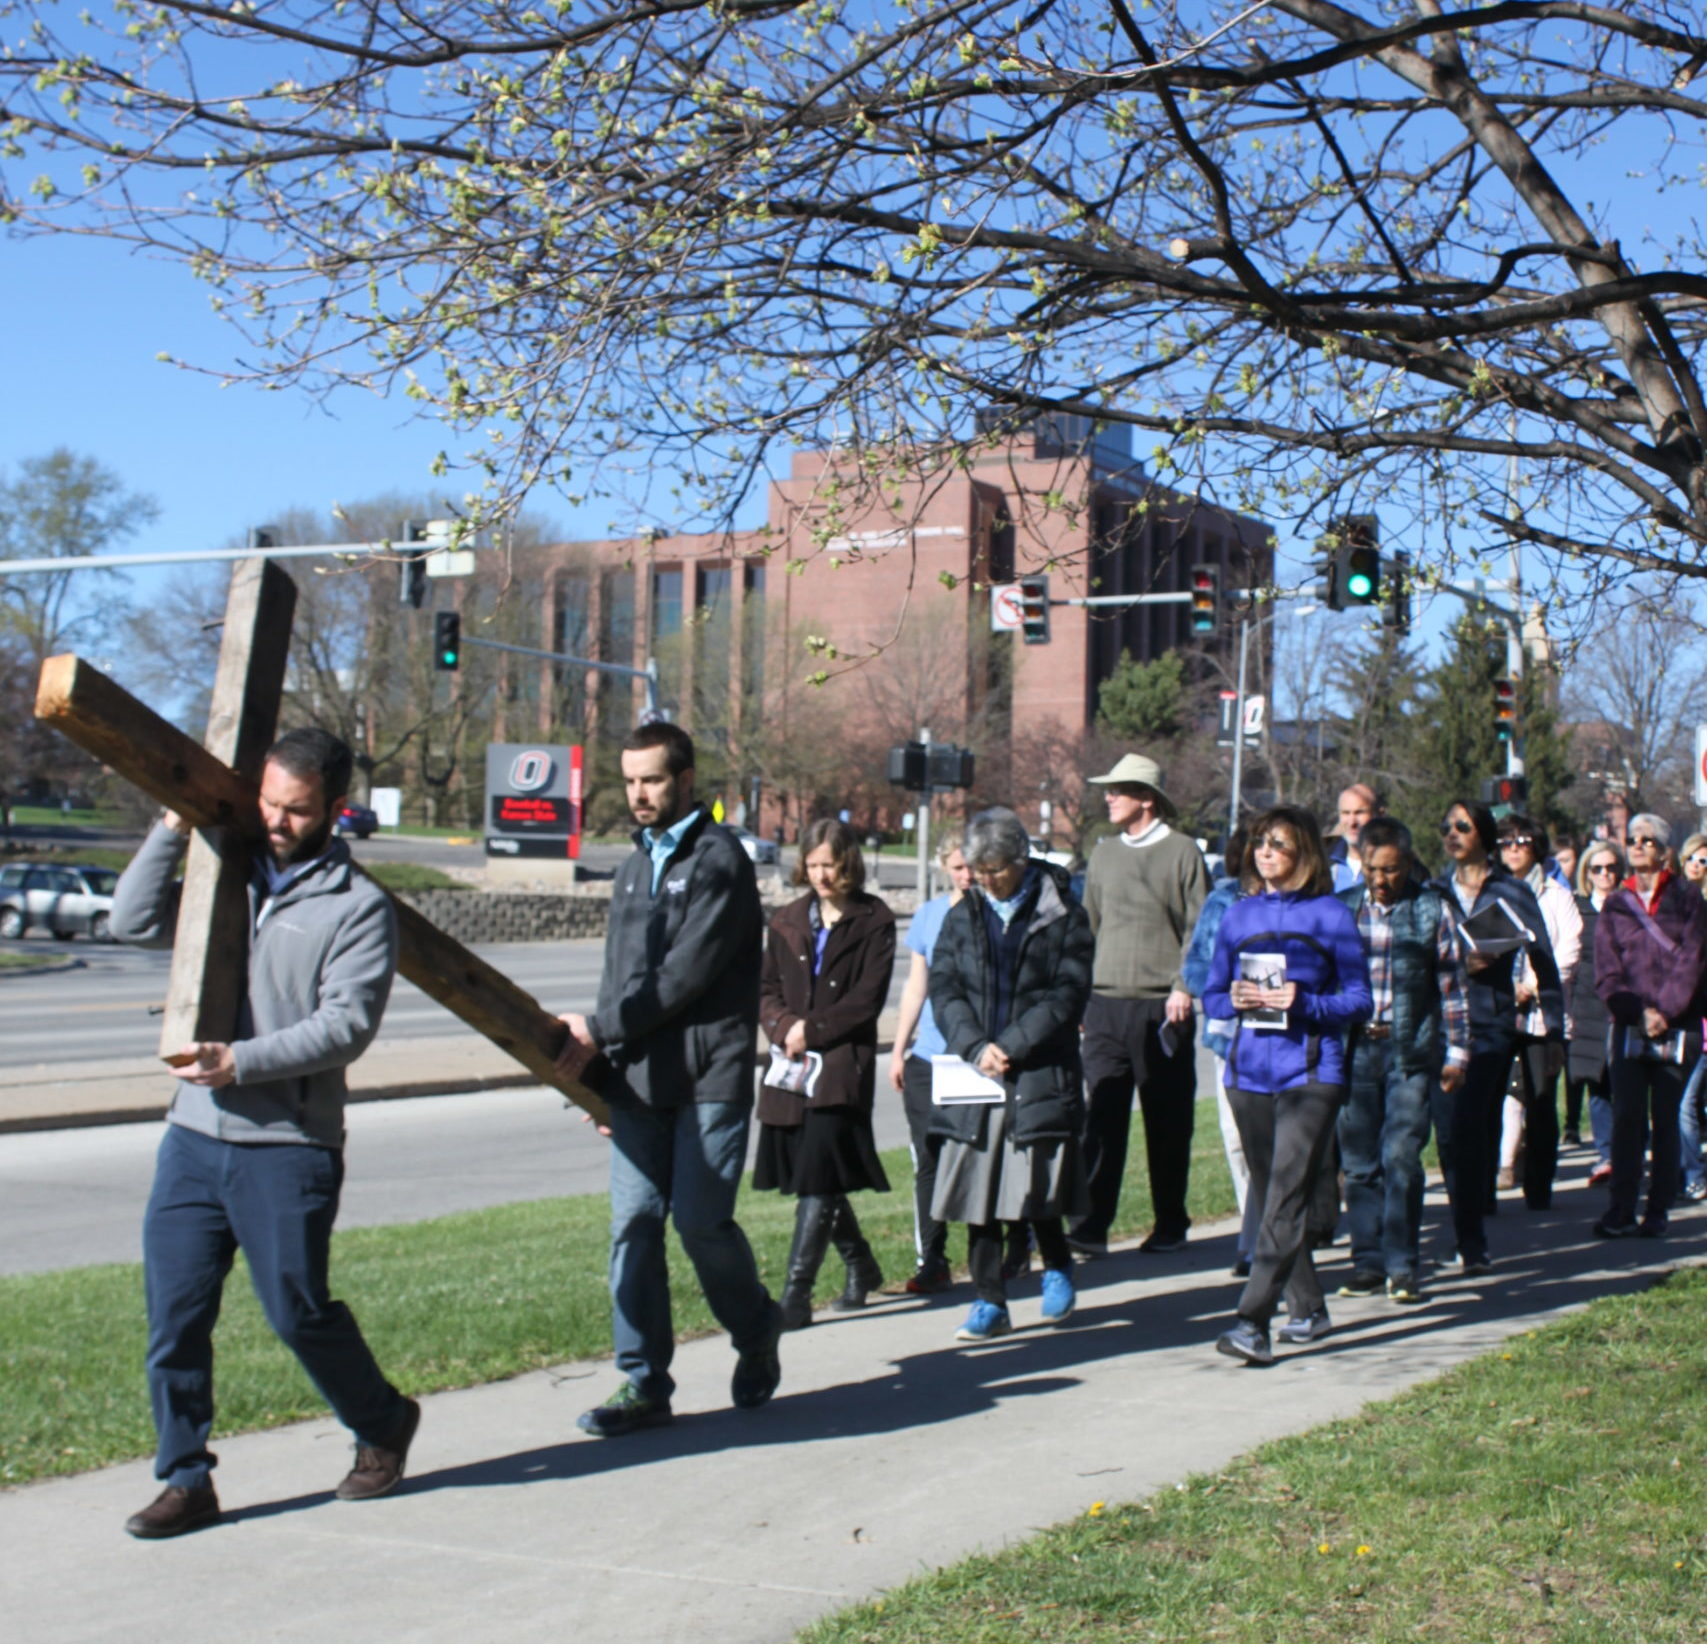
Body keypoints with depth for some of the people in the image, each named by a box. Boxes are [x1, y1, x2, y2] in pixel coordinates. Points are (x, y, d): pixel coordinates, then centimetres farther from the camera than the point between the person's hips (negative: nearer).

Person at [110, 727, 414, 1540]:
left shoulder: (358, 906, -3)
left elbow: (346, 1024, -13)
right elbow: (134, 921, 4)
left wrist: (243, 1061, -21)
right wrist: (174, 828, -4)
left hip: (288, 1146, -5)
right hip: (192, 1136, 5)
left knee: (297, 1309, 0)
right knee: (173, 1313, 2)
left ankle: (382, 1422, 26)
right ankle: (186, 1480, 14)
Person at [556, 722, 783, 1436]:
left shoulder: (719, 860, -6)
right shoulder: (635, 866, 19)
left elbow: (685, 974, -14)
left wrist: (599, 1029, -11)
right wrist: (601, 1060, 14)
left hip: (708, 1076, -7)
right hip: (638, 1078, 7)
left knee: (700, 1218, -7)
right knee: (633, 1224, 1)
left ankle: (756, 1331, 20)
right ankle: (643, 1383, 6)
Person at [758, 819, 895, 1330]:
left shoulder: (873, 921, -1)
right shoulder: (789, 921, 12)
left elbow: (867, 1000, -6)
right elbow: (766, 990, 12)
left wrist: (811, 1030, -11)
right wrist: (784, 1027, -8)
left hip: (843, 1065, -5)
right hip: (792, 1066, 5)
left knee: (818, 1180, -11)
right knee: (817, 1179, 13)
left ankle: (795, 1296, -11)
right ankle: (861, 1266, 34)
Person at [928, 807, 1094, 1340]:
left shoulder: (1062, 917, 0)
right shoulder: (962, 916, 11)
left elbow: (1068, 995, -6)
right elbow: (943, 988, 5)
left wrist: (1010, 1046, -13)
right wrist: (976, 1046, -10)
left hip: (1040, 1074, -3)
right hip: (974, 1076, 3)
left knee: (1037, 1191, -1)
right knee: (979, 1193, 2)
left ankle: (1056, 1267, 28)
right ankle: (989, 1303, 10)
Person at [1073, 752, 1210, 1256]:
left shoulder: (1182, 851, -1)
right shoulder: (1104, 853, 15)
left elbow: (1199, 928, -4)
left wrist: (1184, 987, -13)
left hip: (1161, 1006, -4)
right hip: (1105, 1003, 4)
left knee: (1167, 1120, 5)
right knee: (1101, 1118, -4)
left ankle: (1170, 1225, 15)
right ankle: (1092, 1224, -5)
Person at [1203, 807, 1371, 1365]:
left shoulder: (1330, 914, 0)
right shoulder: (1239, 916, 12)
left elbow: (1359, 999, -1)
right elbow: (1211, 994, 15)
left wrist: (1303, 1004, -17)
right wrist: (1234, 999, -7)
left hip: (1310, 1072, -5)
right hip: (1249, 1072, 5)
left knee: (1286, 1198, -13)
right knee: (1271, 1198, 12)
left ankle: (1253, 1322, -20)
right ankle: (1307, 1308, 27)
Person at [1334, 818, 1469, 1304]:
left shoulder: (1430, 909, 4)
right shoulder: (1341, 908, 8)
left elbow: (1451, 984, 8)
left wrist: (1456, 1052, 6)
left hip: (1411, 1051, -2)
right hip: (1355, 1050, 2)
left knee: (1401, 1158, -8)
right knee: (1359, 1163, 5)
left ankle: (1403, 1266, 0)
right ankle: (1368, 1261, 14)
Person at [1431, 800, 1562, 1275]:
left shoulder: (1512, 893, 5)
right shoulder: (1433, 893, 12)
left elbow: (1542, 961, 4)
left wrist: (1553, 1026, -1)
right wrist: (1459, 965, -10)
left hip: (1491, 1022, -2)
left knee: (1472, 1130, -9)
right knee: (1454, 1132, -4)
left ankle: (1472, 1243, 0)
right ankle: (1472, 1241, 5)